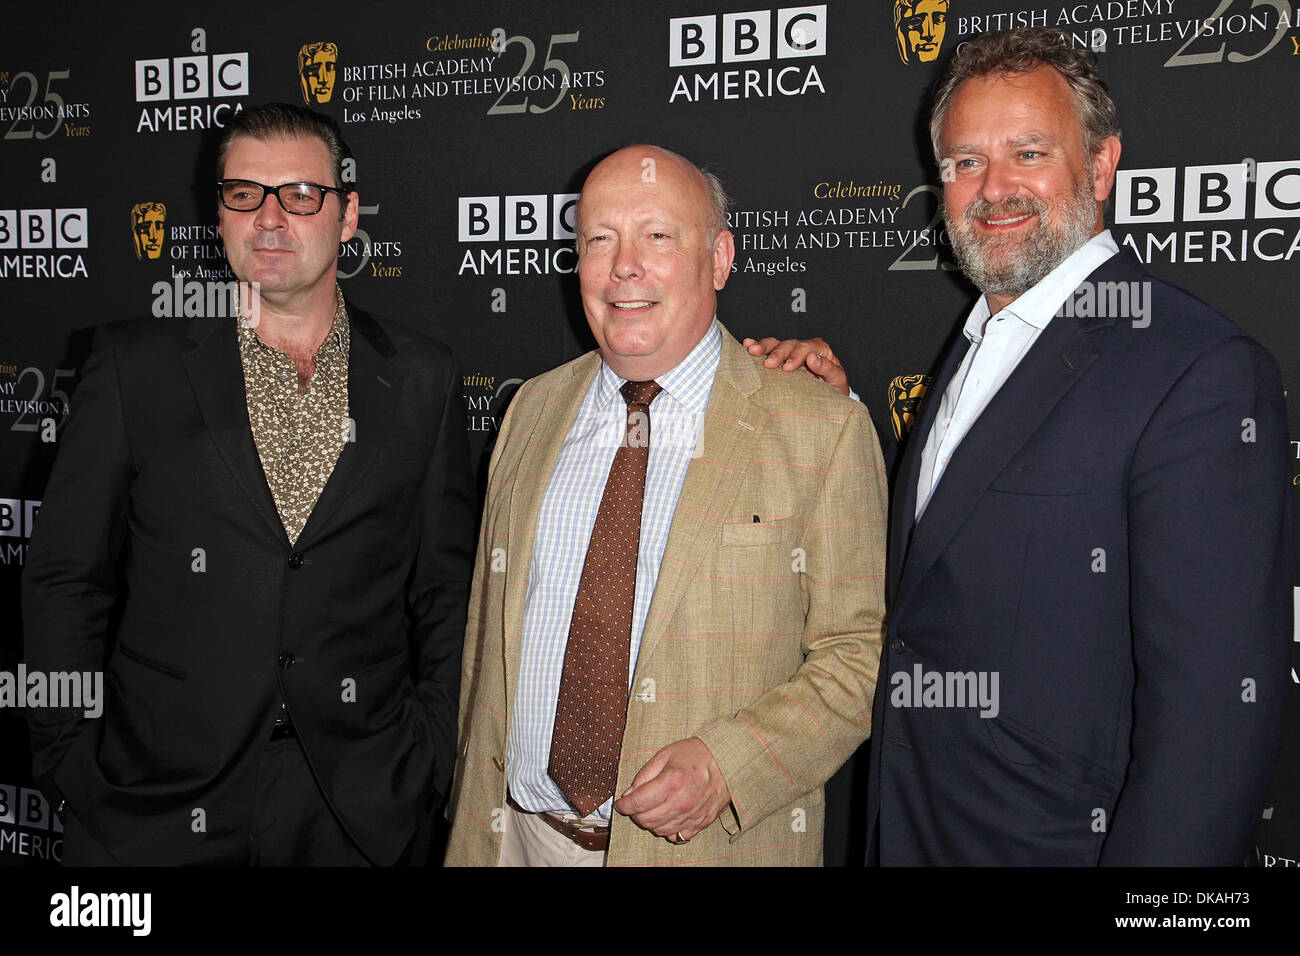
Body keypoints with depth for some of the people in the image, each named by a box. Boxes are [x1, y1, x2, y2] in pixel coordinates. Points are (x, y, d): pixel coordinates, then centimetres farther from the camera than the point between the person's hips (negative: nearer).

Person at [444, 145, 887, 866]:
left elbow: (861, 652, -8)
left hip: (718, 840, -3)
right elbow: (488, 634, 9)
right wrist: (474, 820, 7)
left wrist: (726, 764, -20)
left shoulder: (822, 429, -9)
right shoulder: (533, 409, 4)